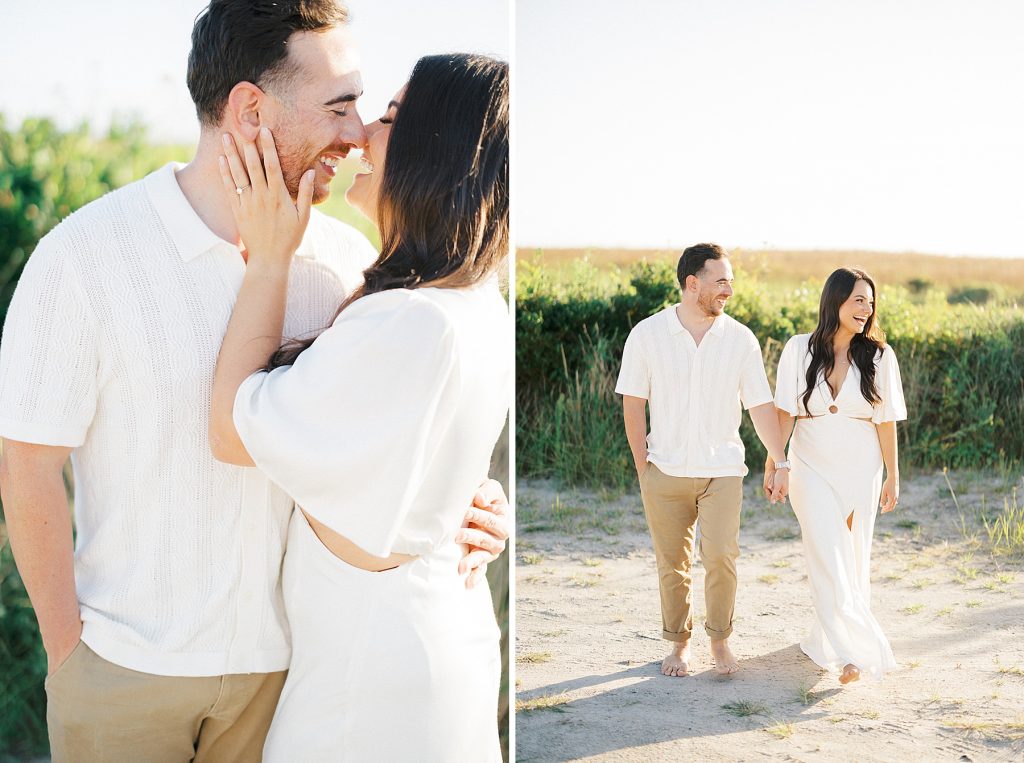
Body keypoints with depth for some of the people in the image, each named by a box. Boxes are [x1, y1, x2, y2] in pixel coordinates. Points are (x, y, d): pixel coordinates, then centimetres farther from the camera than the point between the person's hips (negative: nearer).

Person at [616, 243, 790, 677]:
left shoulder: (741, 339, -1)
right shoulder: (647, 335, -4)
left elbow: (760, 405, 2)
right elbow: (633, 403, 1)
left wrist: (781, 464, -3)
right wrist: (642, 468, 0)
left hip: (722, 470, 0)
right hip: (665, 473, 0)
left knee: (720, 557, -9)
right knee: (672, 564, 8)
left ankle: (720, 640, 13)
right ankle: (679, 642, 26)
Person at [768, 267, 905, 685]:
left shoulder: (878, 355, -3)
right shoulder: (800, 350, -5)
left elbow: (885, 419, 1)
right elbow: (784, 411, -2)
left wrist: (892, 474, 3)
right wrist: (773, 463, -4)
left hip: (860, 470, 2)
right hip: (812, 468, -2)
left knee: (853, 560, 9)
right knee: (828, 559, -11)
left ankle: (828, 637, 27)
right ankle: (855, 651, -12)